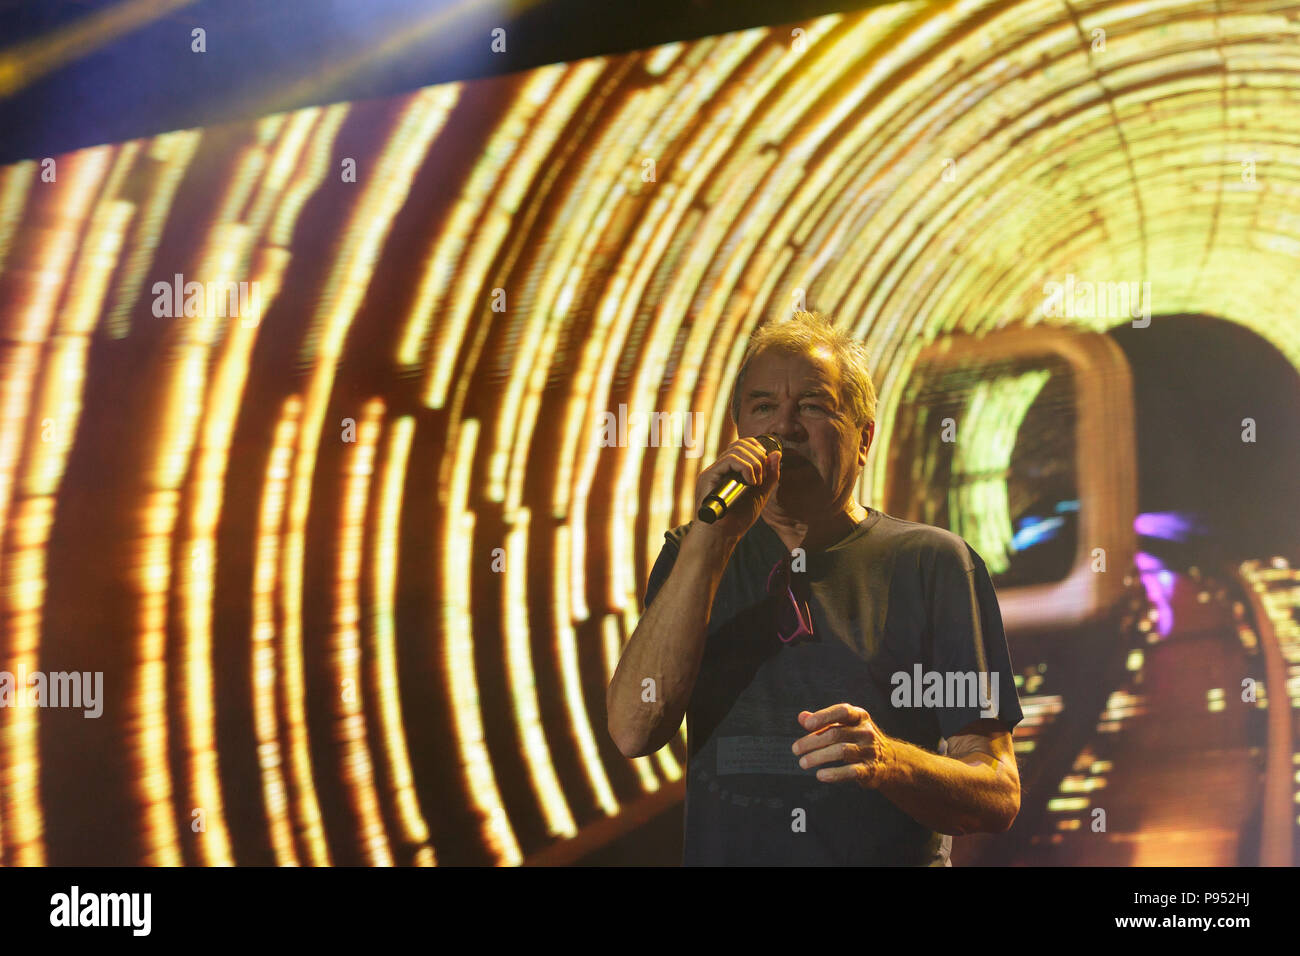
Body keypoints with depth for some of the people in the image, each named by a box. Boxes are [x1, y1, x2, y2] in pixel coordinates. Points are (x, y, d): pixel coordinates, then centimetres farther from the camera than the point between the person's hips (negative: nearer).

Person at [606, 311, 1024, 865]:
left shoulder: (933, 563, 3)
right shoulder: (692, 558, 11)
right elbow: (632, 731, -5)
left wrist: (886, 760, -18)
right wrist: (709, 541, -9)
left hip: (891, 859, -1)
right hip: (719, 854, 1)